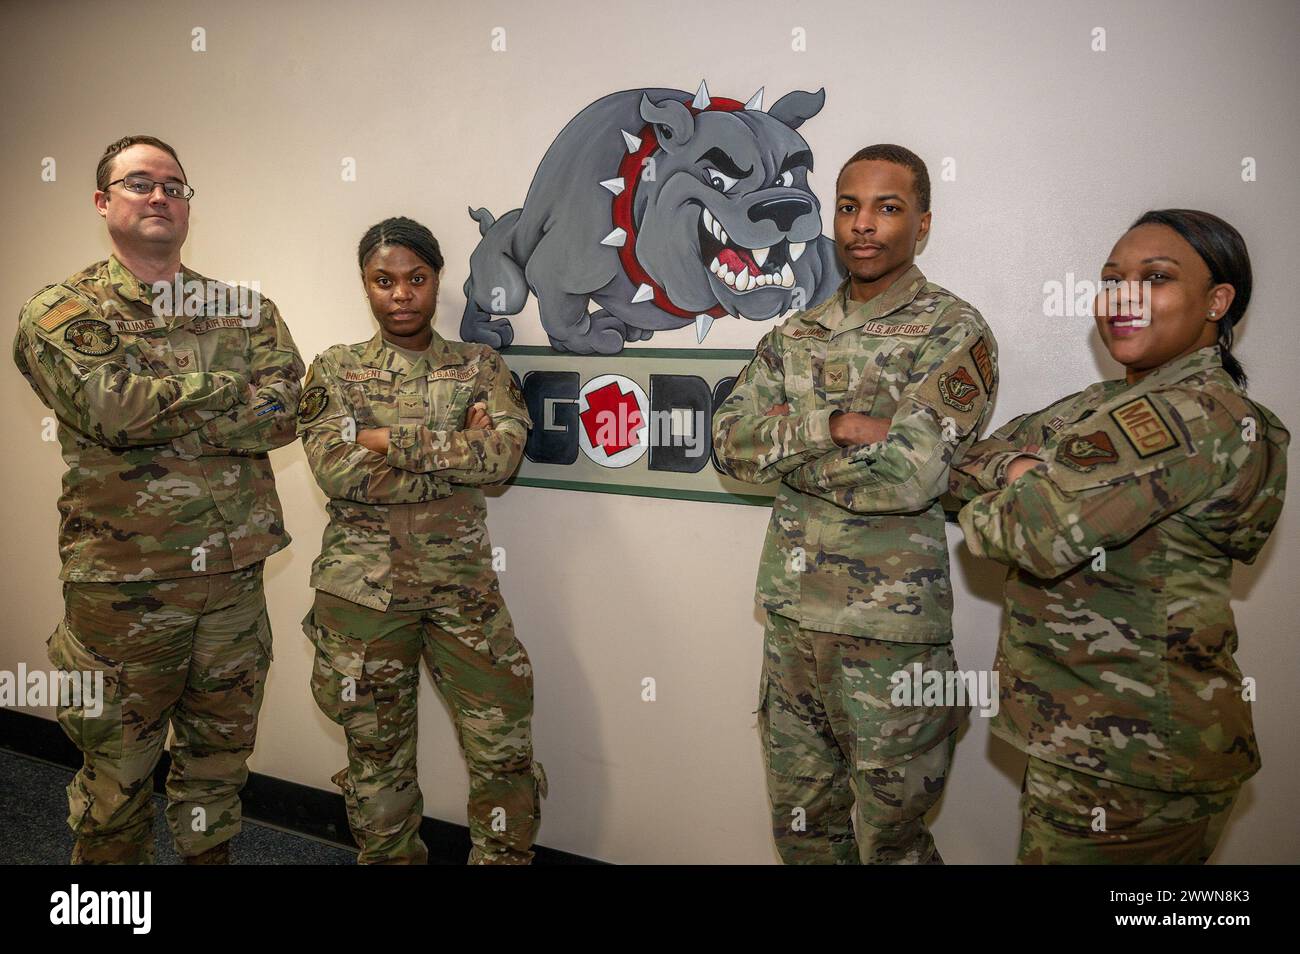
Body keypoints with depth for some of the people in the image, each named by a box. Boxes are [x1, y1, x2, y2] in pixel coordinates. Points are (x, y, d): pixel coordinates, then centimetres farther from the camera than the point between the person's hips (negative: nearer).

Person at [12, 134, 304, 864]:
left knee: (220, 759, 16)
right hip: (122, 581, -2)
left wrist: (157, 415, -14)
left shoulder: (245, 309, 9)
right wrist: (233, 387, -8)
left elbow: (287, 410, -7)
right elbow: (111, 407, -19)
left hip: (235, 576, 3)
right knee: (118, 770, 12)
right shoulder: (61, 311, 0)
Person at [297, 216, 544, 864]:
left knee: (505, 744, 2)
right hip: (363, 587, 0)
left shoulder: (479, 366, 6)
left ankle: (503, 857, 24)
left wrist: (391, 439, -15)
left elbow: (504, 451, -13)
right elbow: (337, 471, -12)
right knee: (376, 751, 12)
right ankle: (388, 858, 33)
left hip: (463, 585, 1)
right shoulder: (334, 371, 4)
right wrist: (455, 455, -13)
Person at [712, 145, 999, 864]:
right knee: (799, 824, 20)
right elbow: (731, 439, -3)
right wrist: (835, 426, -18)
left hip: (890, 627, -5)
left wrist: (783, 447, -10)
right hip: (792, 614, 6)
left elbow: (907, 476, -21)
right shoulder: (798, 334, 9)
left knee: (889, 842, 11)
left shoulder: (954, 333, -9)